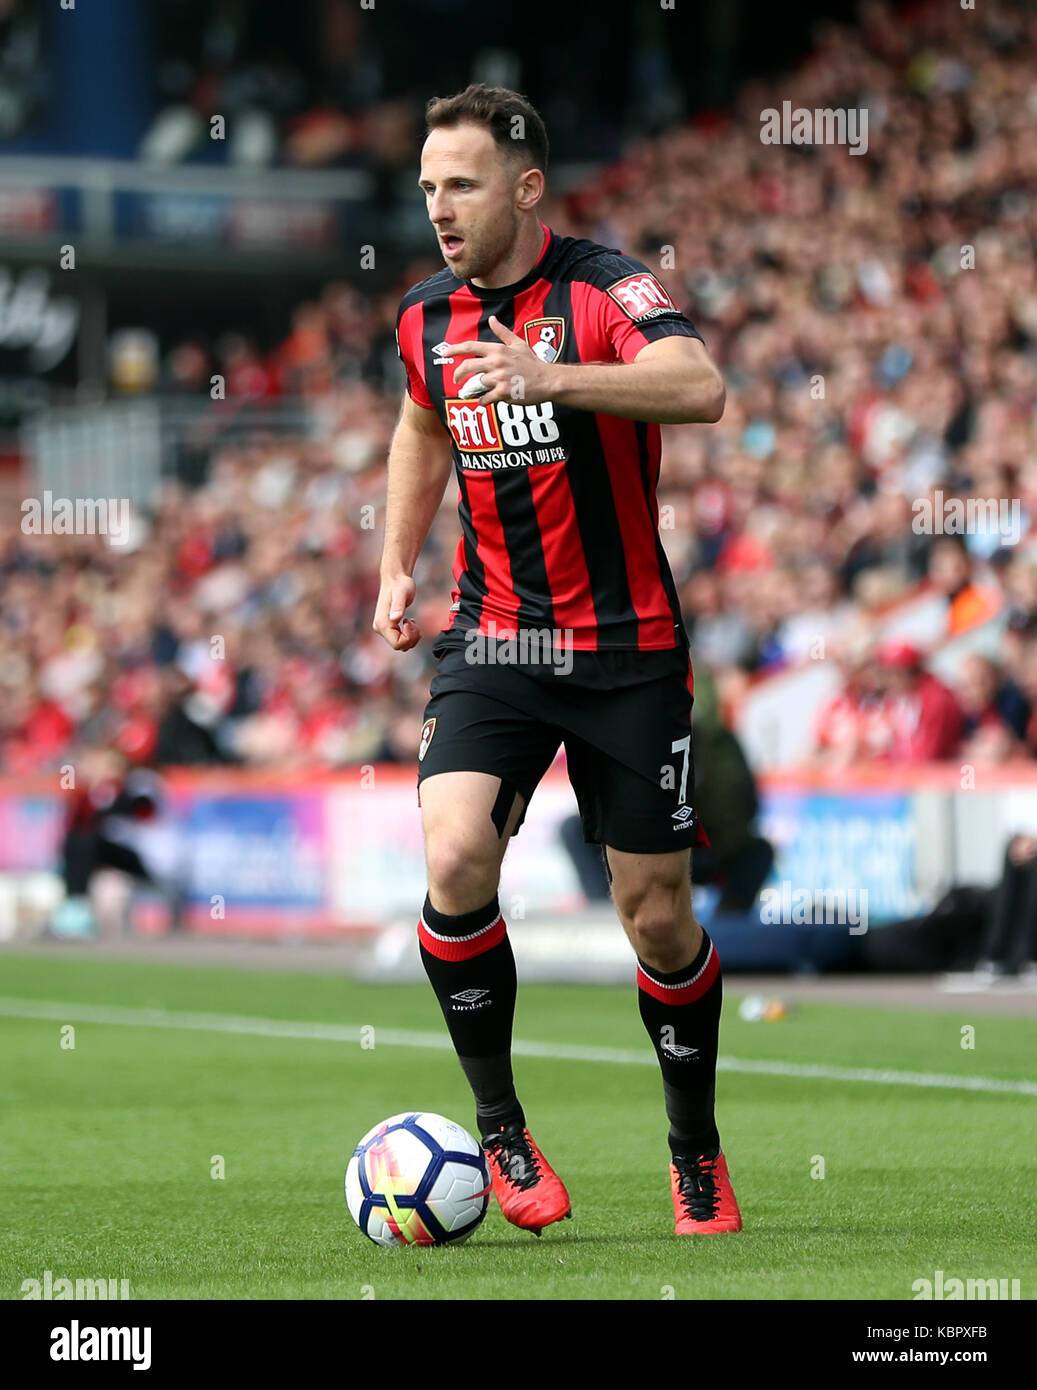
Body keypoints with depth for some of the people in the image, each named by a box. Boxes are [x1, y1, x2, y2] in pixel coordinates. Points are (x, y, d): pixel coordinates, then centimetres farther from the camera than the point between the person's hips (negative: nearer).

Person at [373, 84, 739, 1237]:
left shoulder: (603, 289, -13)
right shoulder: (424, 319, 5)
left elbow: (701, 388, -33)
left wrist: (552, 376, -43)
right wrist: (396, 568, 18)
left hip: (628, 646, -3)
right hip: (492, 642, 3)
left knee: (657, 916, 1)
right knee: (454, 859, -21)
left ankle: (696, 1151, 24)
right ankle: (499, 1128, -6)